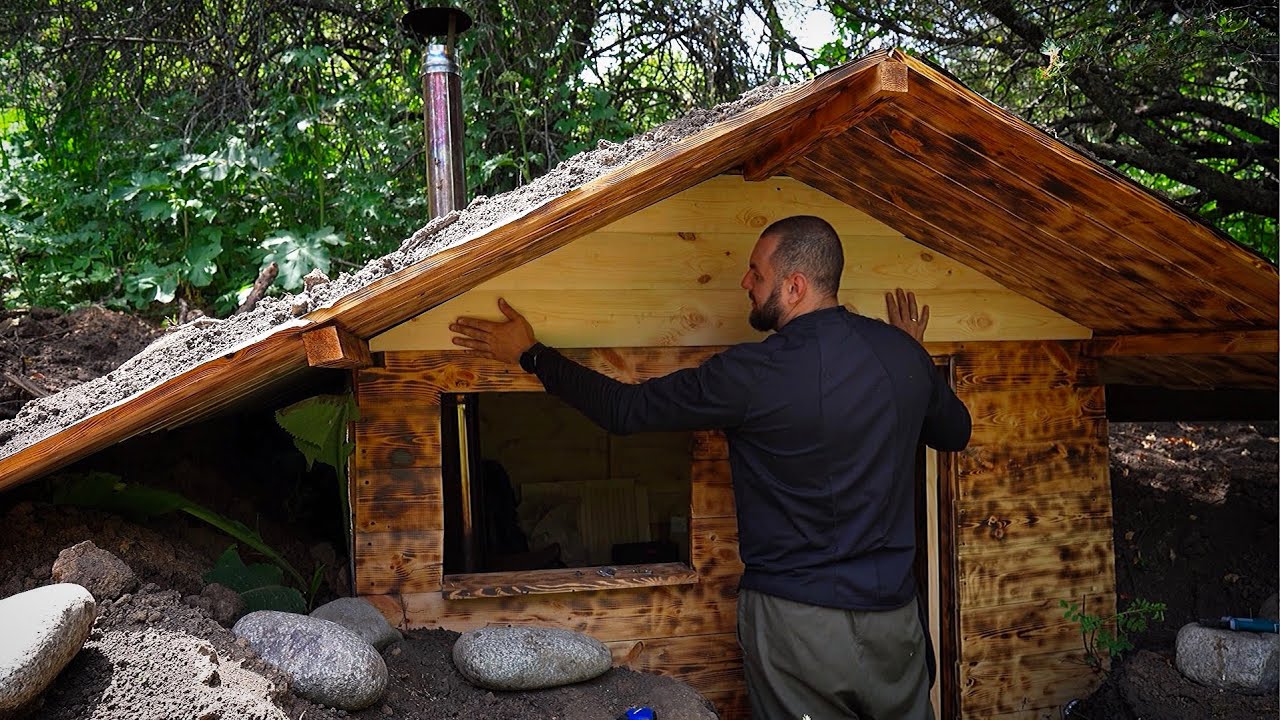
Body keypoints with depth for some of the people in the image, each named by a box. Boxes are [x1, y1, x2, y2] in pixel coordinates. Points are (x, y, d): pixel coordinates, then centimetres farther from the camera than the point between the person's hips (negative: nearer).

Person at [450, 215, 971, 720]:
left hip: (794, 621, -5)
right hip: (892, 612, 5)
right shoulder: (903, 353, -3)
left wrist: (530, 354, 1)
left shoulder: (752, 375, -19)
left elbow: (624, 410, -10)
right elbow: (955, 432, 16)